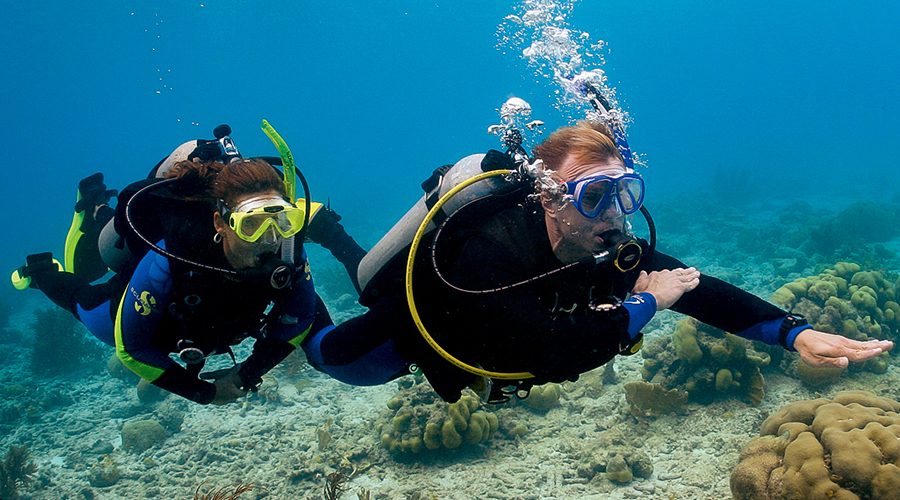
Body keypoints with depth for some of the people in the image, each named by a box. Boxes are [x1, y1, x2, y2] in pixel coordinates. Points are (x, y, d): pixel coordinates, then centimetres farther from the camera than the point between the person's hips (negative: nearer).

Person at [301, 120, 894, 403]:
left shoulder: (614, 247, -27)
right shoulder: (489, 250, -47)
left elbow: (699, 288, -22)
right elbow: (553, 354, -56)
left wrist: (796, 332, -36)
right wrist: (645, 302, -44)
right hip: (410, 326, -5)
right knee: (330, 353, 9)